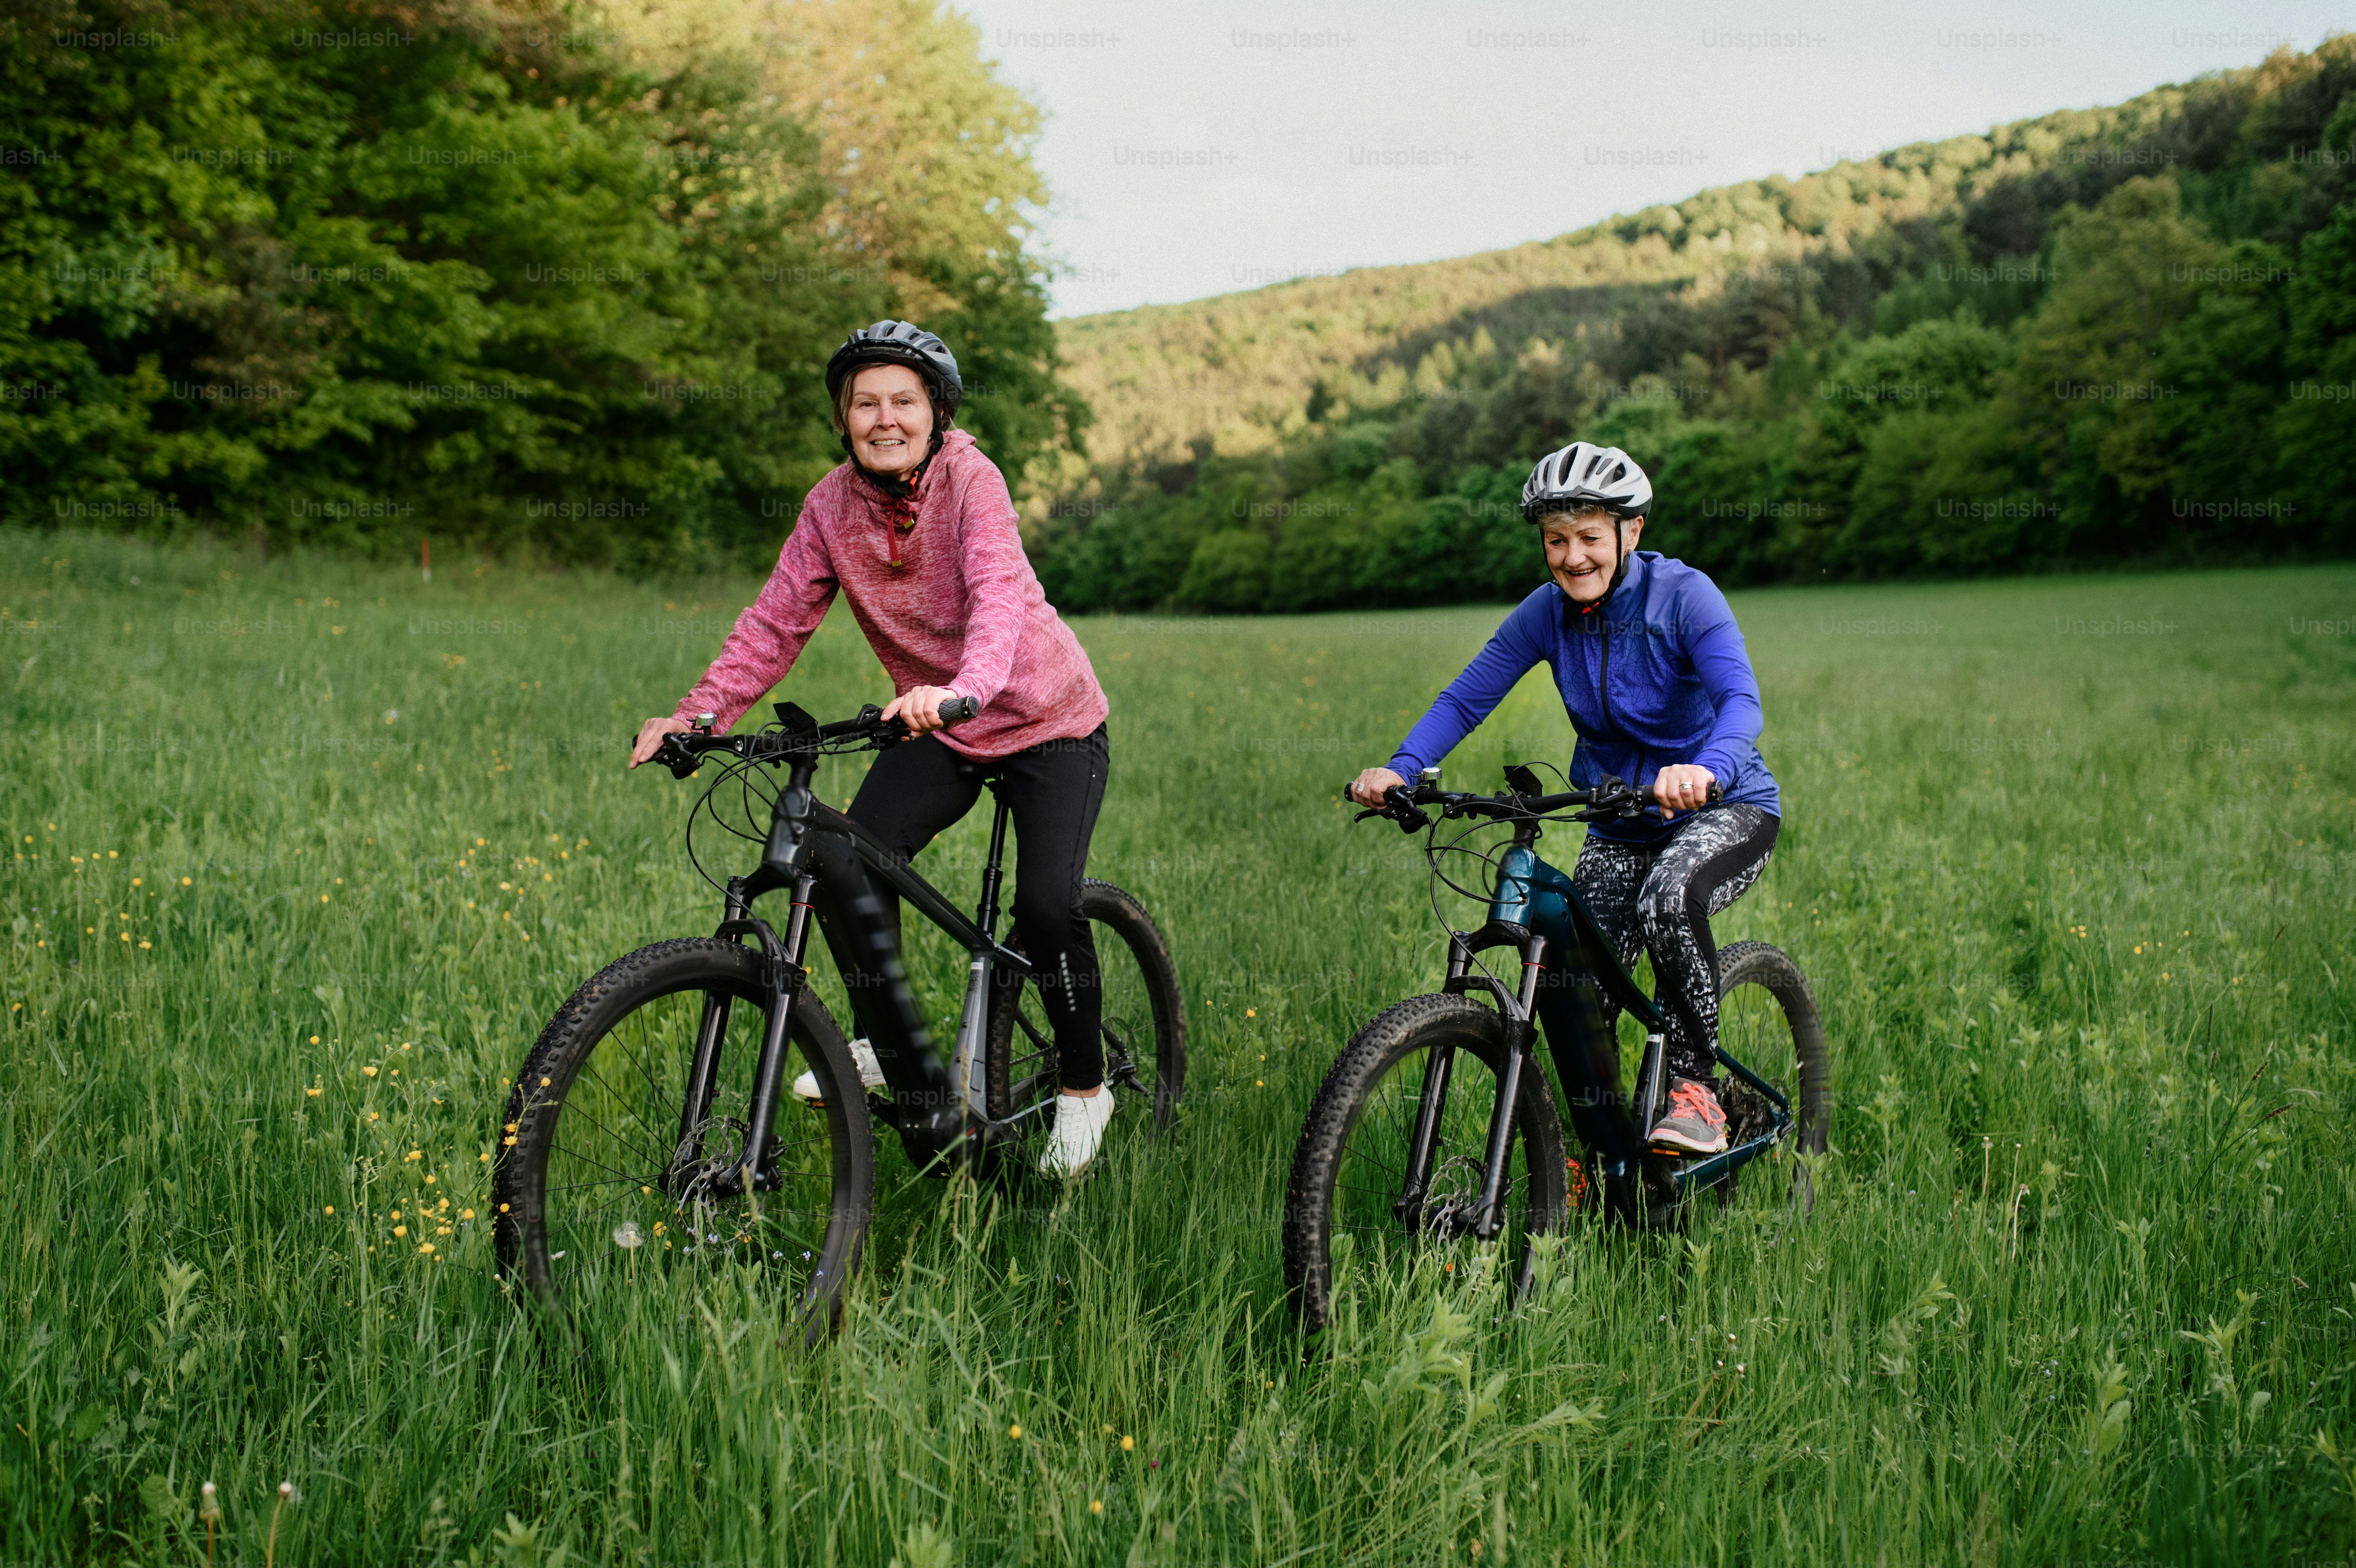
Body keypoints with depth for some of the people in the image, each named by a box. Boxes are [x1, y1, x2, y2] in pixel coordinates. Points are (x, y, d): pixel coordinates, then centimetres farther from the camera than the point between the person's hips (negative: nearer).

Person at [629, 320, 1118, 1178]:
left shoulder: (970, 480, -22)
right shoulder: (833, 504, -8)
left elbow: (999, 597, -38)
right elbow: (777, 621, -7)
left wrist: (963, 688, -58)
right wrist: (697, 714, -20)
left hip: (1048, 720, -4)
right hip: (937, 727, 4)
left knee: (1047, 907, -17)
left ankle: (1084, 1088, 8)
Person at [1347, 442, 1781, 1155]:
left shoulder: (1684, 595, -19)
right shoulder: (1547, 613, -6)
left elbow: (1742, 701, -32)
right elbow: (1464, 699, -7)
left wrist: (1706, 768, -53)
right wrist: (1400, 769, -25)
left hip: (1726, 808, -5)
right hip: (1620, 828, 5)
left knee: (1670, 900, -37)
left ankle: (1695, 1089, -18)